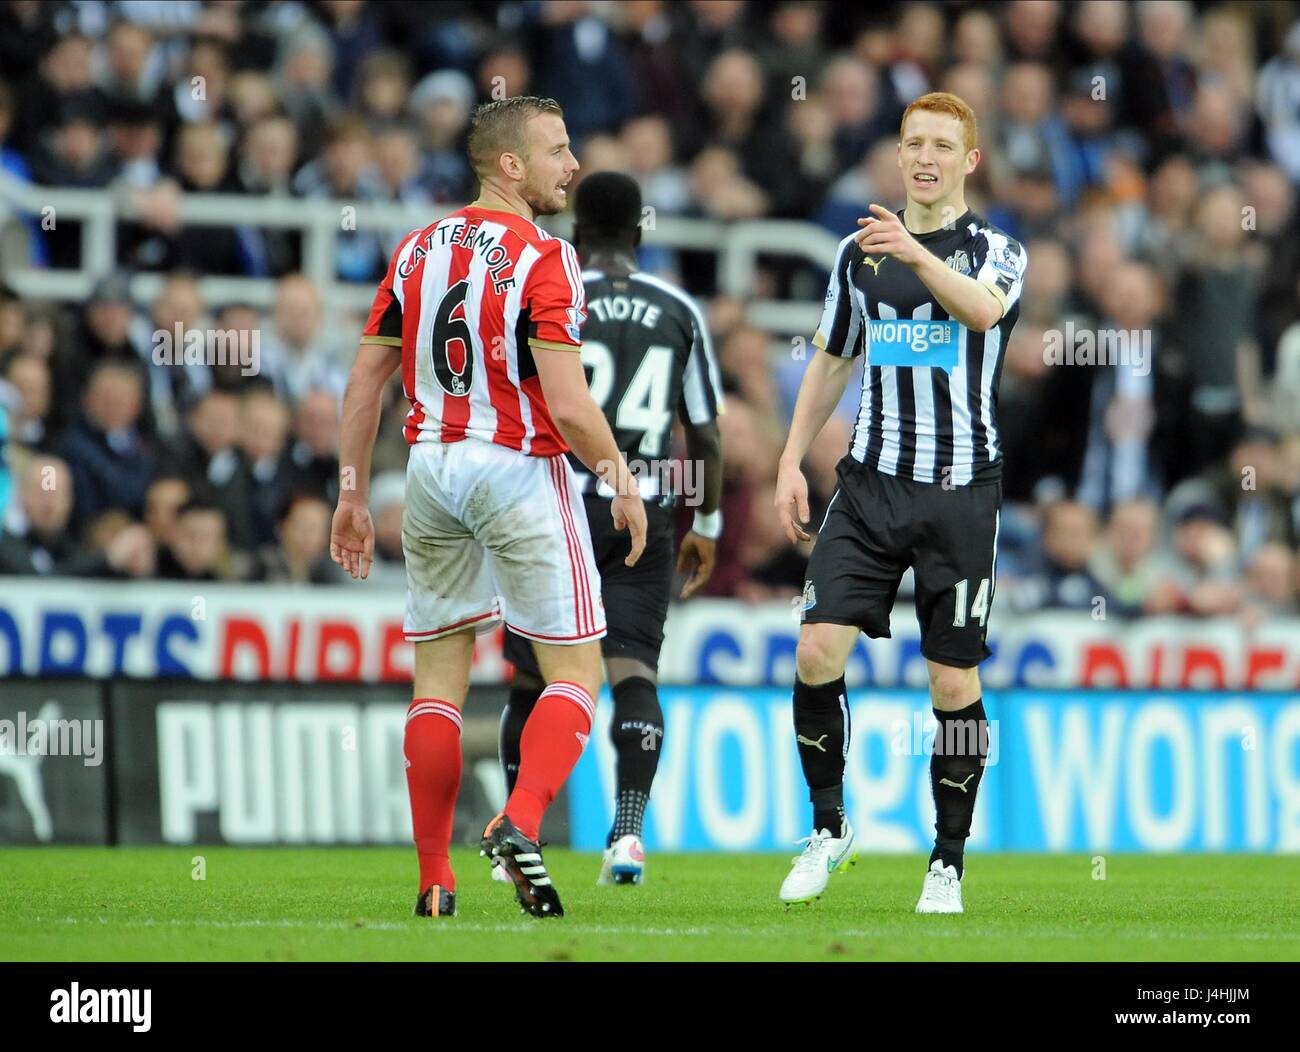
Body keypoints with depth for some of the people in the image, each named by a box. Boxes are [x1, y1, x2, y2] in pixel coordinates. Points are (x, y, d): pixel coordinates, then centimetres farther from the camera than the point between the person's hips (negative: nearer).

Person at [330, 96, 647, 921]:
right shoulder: (543, 259, -12)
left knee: (440, 679, 11)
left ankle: (435, 882, 9)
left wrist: (352, 496, 16)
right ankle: (521, 823, -19)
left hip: (432, 469, 6)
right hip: (521, 473, -6)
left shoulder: (418, 251, 7)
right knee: (576, 673, 3)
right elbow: (568, 405, -19)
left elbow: (366, 380, 9)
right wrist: (623, 483, -4)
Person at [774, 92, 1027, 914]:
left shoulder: (996, 251, -1)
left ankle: (948, 862, 11)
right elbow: (832, 363, 21)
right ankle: (828, 828, 7)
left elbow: (983, 309, -25)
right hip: (871, 482, 3)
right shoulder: (859, 252, 11)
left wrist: (916, 254, -41)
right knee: (818, 651, -11)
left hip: (961, 491, -3)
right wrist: (792, 462, 14)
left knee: (955, 682, -1)